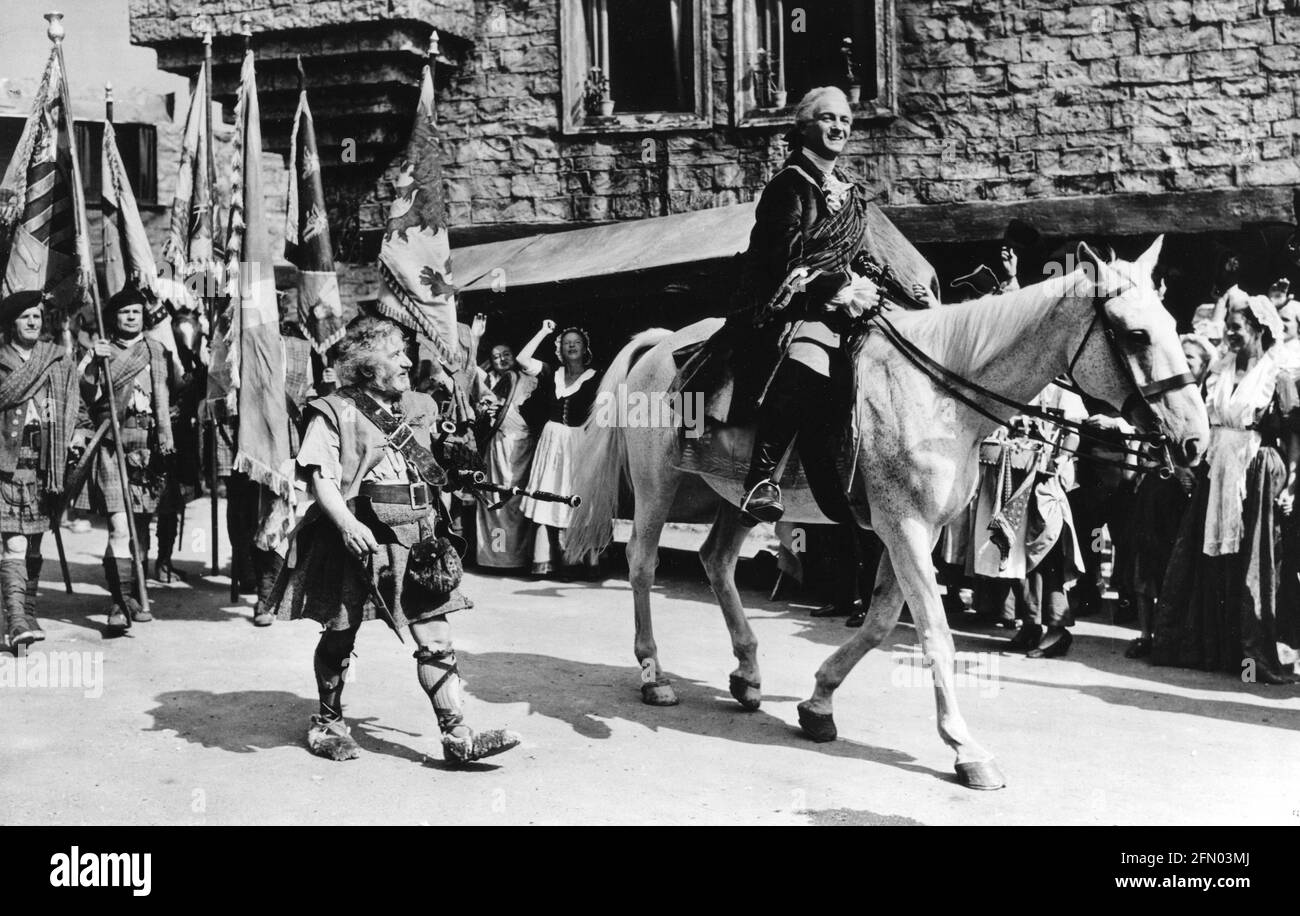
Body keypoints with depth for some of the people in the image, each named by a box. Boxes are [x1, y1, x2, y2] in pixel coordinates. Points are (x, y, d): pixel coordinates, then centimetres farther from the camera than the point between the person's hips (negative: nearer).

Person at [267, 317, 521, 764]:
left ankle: (458, 736, -1)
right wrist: (347, 523, -27)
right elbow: (321, 477, -12)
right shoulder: (334, 413, -4)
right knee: (340, 635, 10)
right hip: (357, 540, -4)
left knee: (436, 638, -2)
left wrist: (437, 527, 17)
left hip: (414, 539, 4)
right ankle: (328, 721, 31)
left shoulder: (419, 408, 14)